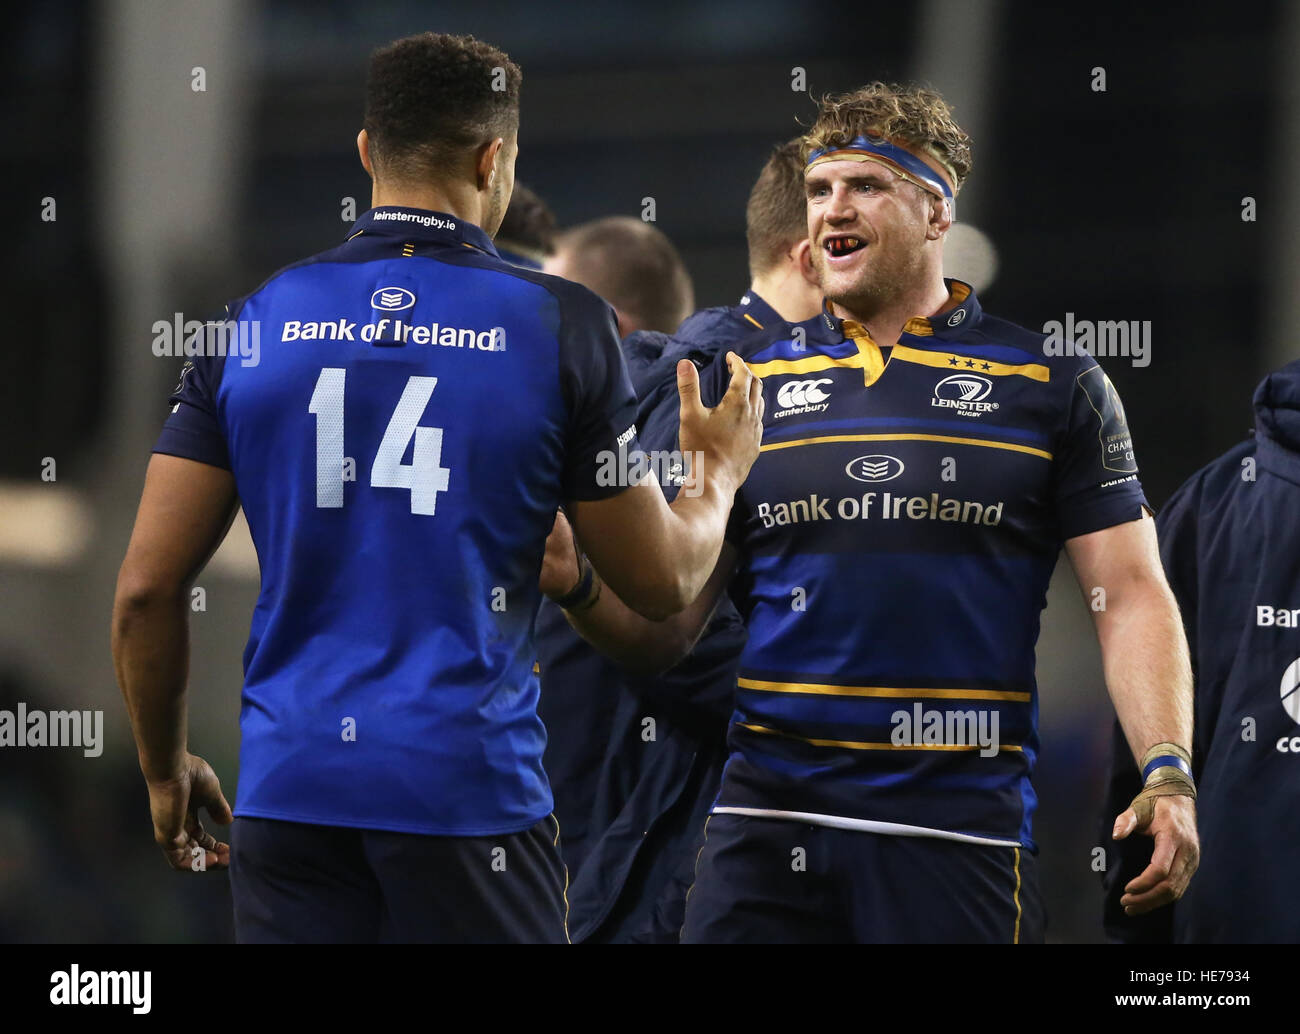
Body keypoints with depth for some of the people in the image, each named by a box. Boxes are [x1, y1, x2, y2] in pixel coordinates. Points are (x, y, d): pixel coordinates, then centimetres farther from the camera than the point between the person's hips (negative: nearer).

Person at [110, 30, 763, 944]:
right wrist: (724, 471, 25)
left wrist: (166, 769, 18)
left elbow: (147, 589, 3)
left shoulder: (252, 322, 4)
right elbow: (663, 583, 4)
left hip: (289, 783, 2)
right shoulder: (560, 325, -2)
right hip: (469, 785, -2)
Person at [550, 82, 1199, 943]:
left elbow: (1131, 596, 2)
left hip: (959, 829, -2)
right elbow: (666, 621, 13)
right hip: (769, 817, 2)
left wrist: (1167, 774, -13)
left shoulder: (1053, 386, 6)